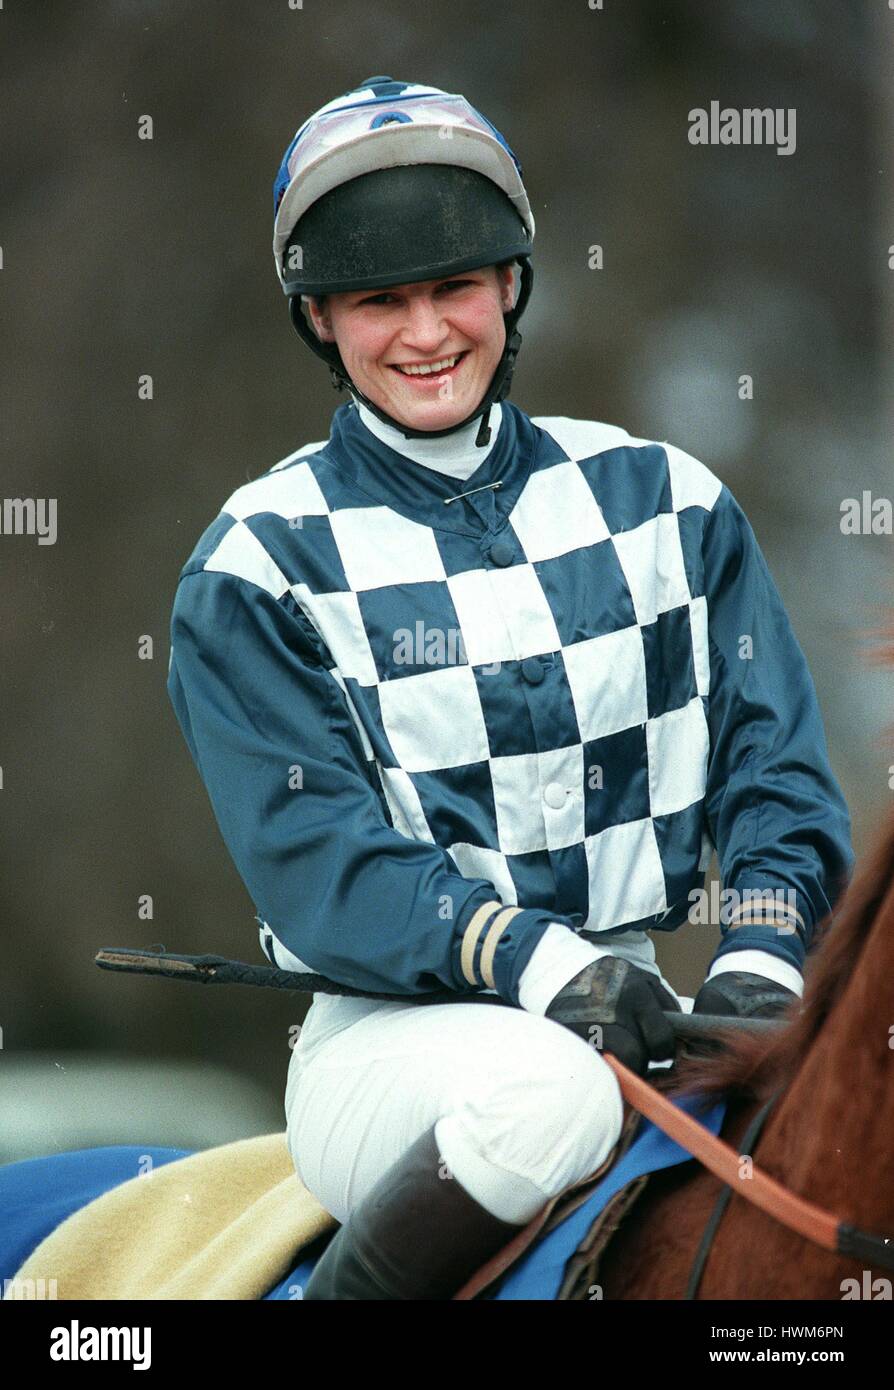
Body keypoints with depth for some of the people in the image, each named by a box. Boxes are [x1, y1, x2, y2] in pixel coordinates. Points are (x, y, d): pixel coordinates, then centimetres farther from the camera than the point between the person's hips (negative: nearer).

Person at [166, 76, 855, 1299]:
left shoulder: (664, 500, 11)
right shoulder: (261, 566, 0)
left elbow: (775, 766, 8)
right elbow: (315, 862, -10)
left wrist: (760, 955, -13)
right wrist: (536, 962, -26)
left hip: (651, 1009, 3)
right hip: (391, 1034, -3)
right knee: (547, 1089, -37)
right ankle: (342, 1297, -14)